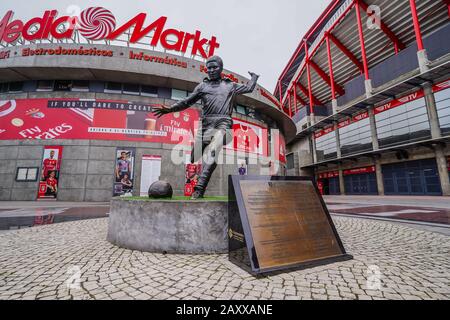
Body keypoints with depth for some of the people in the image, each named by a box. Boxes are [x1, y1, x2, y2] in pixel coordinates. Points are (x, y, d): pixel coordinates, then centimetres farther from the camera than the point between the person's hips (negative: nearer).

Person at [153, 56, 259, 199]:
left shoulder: (230, 85, 25)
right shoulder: (202, 86, 23)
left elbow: (249, 88, 37)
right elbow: (187, 102, 21)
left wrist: (254, 76, 55)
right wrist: (169, 109, 11)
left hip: (223, 125, -3)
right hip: (205, 126, 3)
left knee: (211, 155, -27)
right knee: (195, 159, -3)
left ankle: (199, 189, -31)